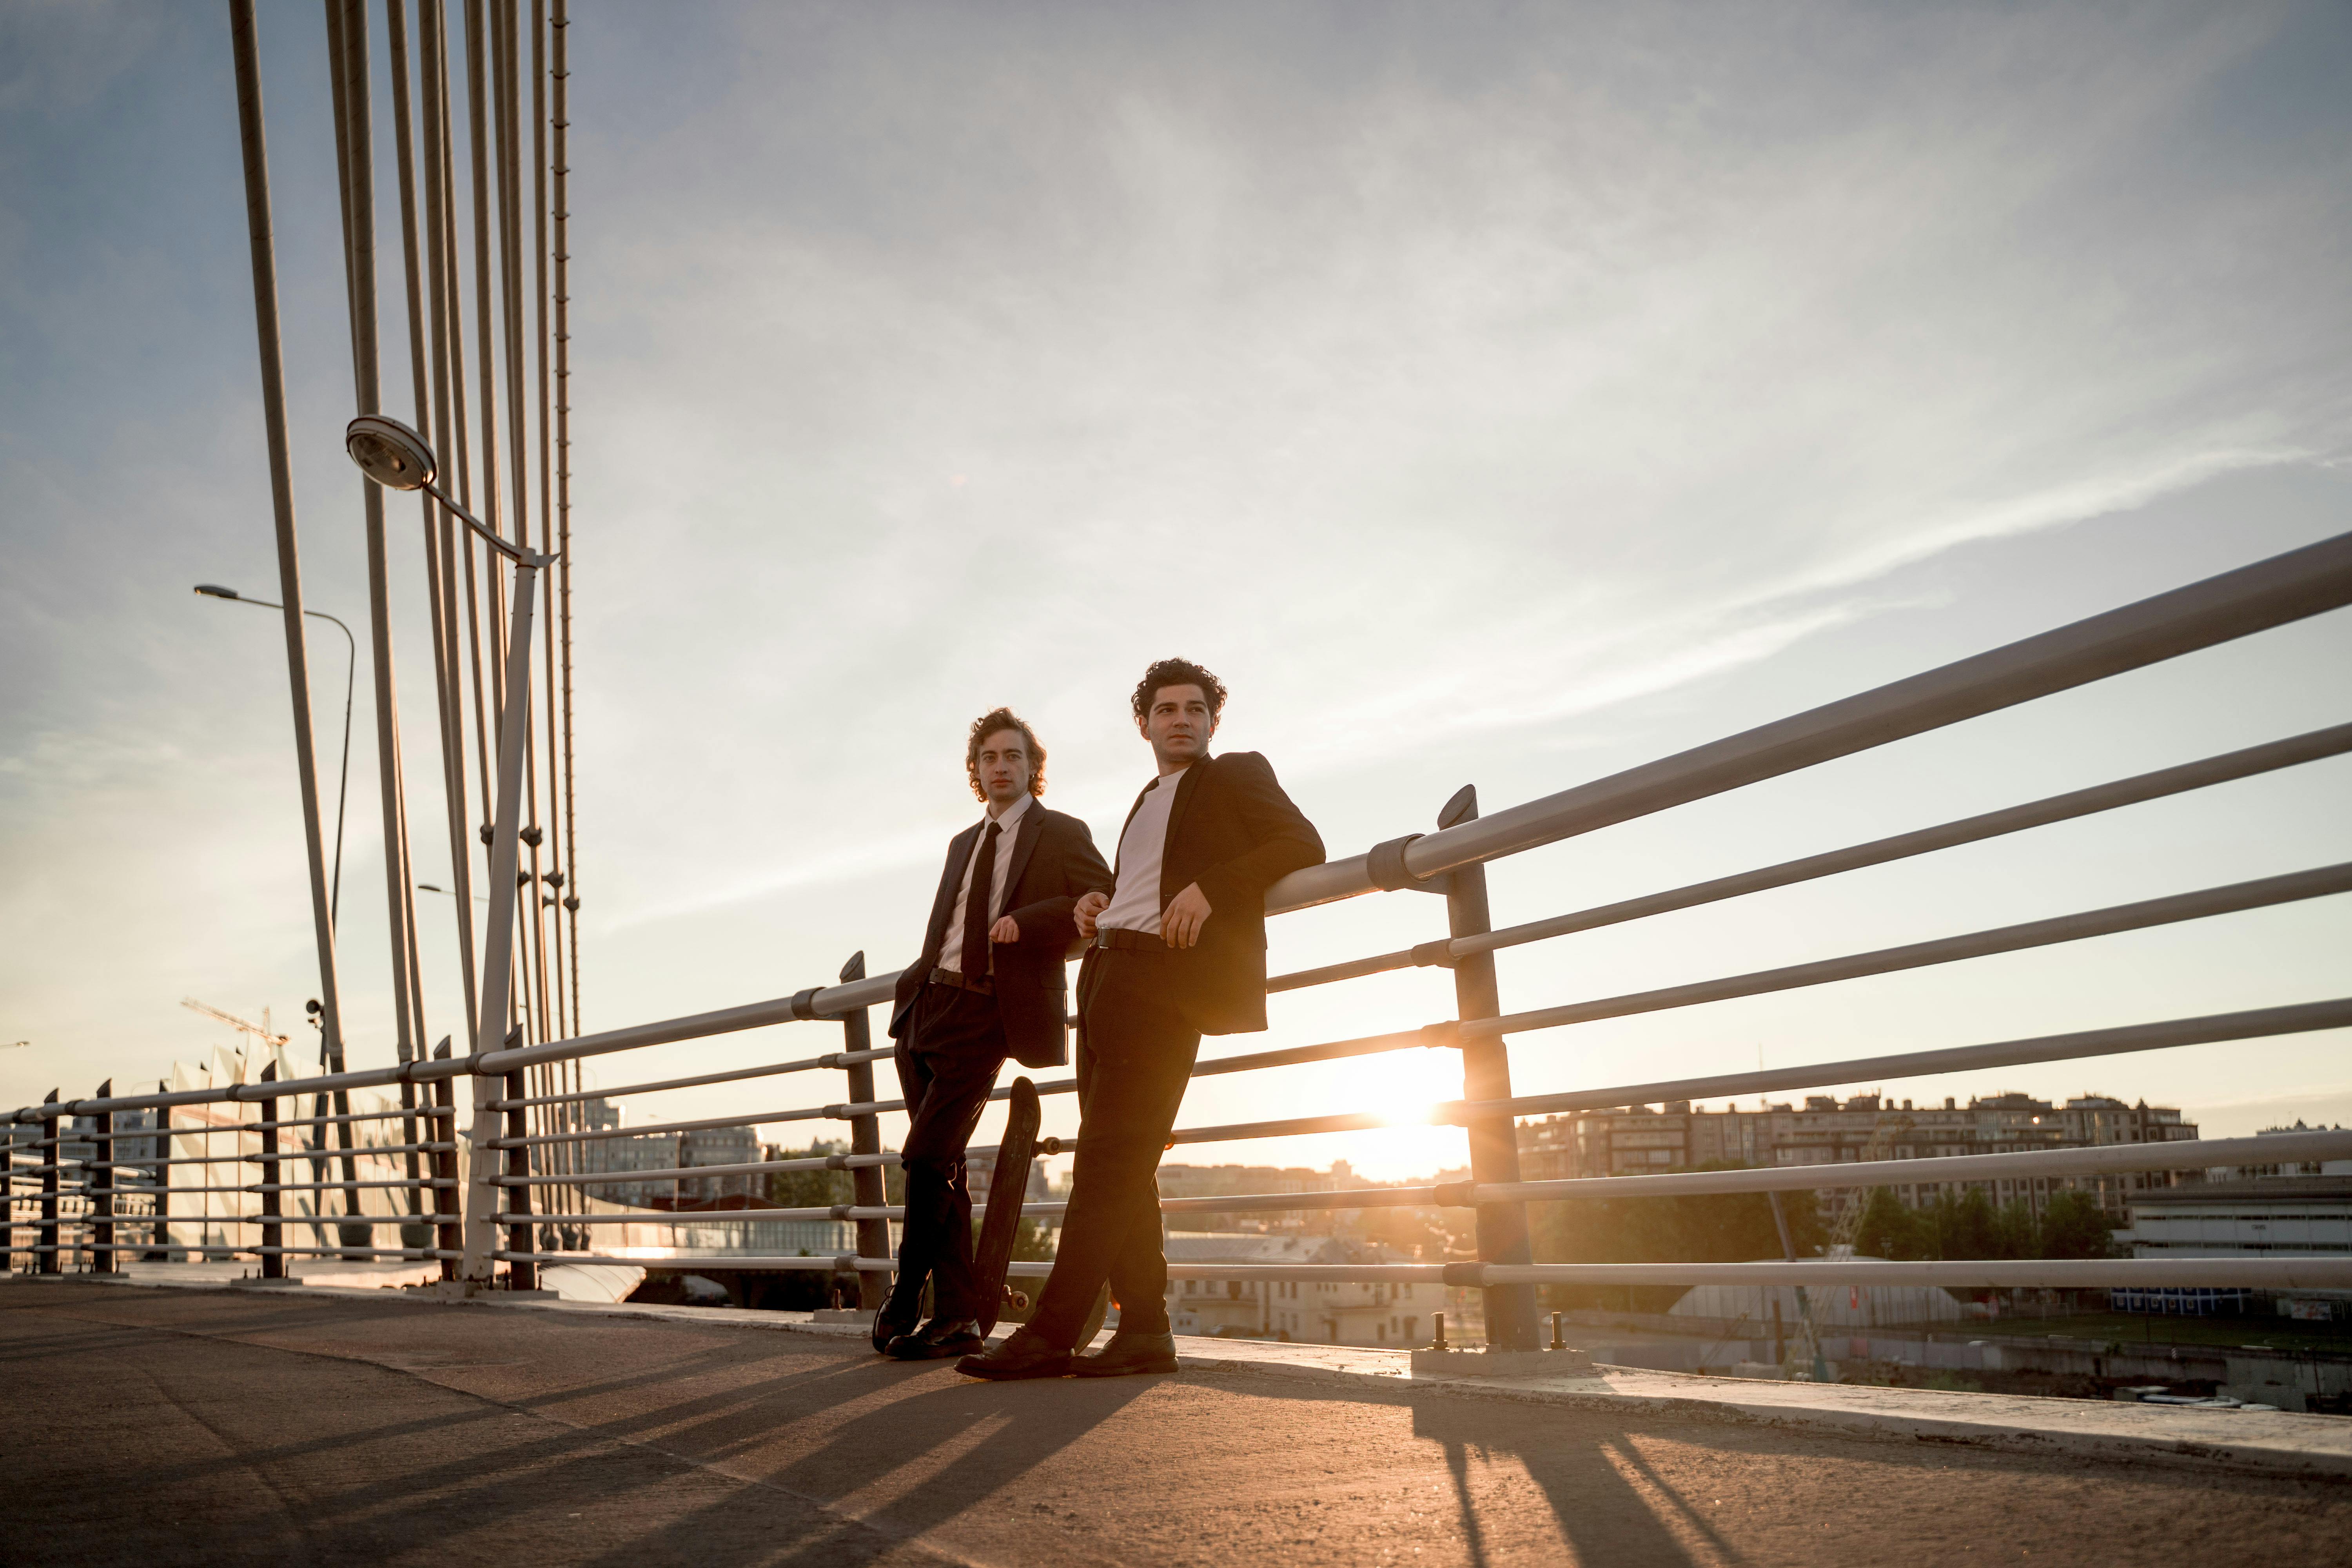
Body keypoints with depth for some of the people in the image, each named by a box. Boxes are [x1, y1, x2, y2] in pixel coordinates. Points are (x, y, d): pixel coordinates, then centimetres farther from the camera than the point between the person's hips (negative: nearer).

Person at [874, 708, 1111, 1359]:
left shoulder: (1063, 835, 4)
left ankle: (903, 1302, 4)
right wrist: (916, 977, 11)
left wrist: (1026, 921, -18)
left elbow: (1107, 901, -8)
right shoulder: (963, 844, 24)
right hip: (924, 1009, 7)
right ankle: (955, 1318, 7)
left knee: (926, 1158, -12)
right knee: (943, 1169, 4)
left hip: (984, 1013, -6)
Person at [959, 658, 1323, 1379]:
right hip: (1106, 973, 8)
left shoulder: (1238, 774, 8)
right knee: (1119, 1162, 3)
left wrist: (1210, 889, -17)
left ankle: (1050, 1334, -14)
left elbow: (1303, 846, -5)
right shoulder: (1147, 804, 30)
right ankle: (1145, 1330, 6)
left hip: (1165, 976, -8)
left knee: (1110, 1157, -13)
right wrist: (1091, 903, 14)